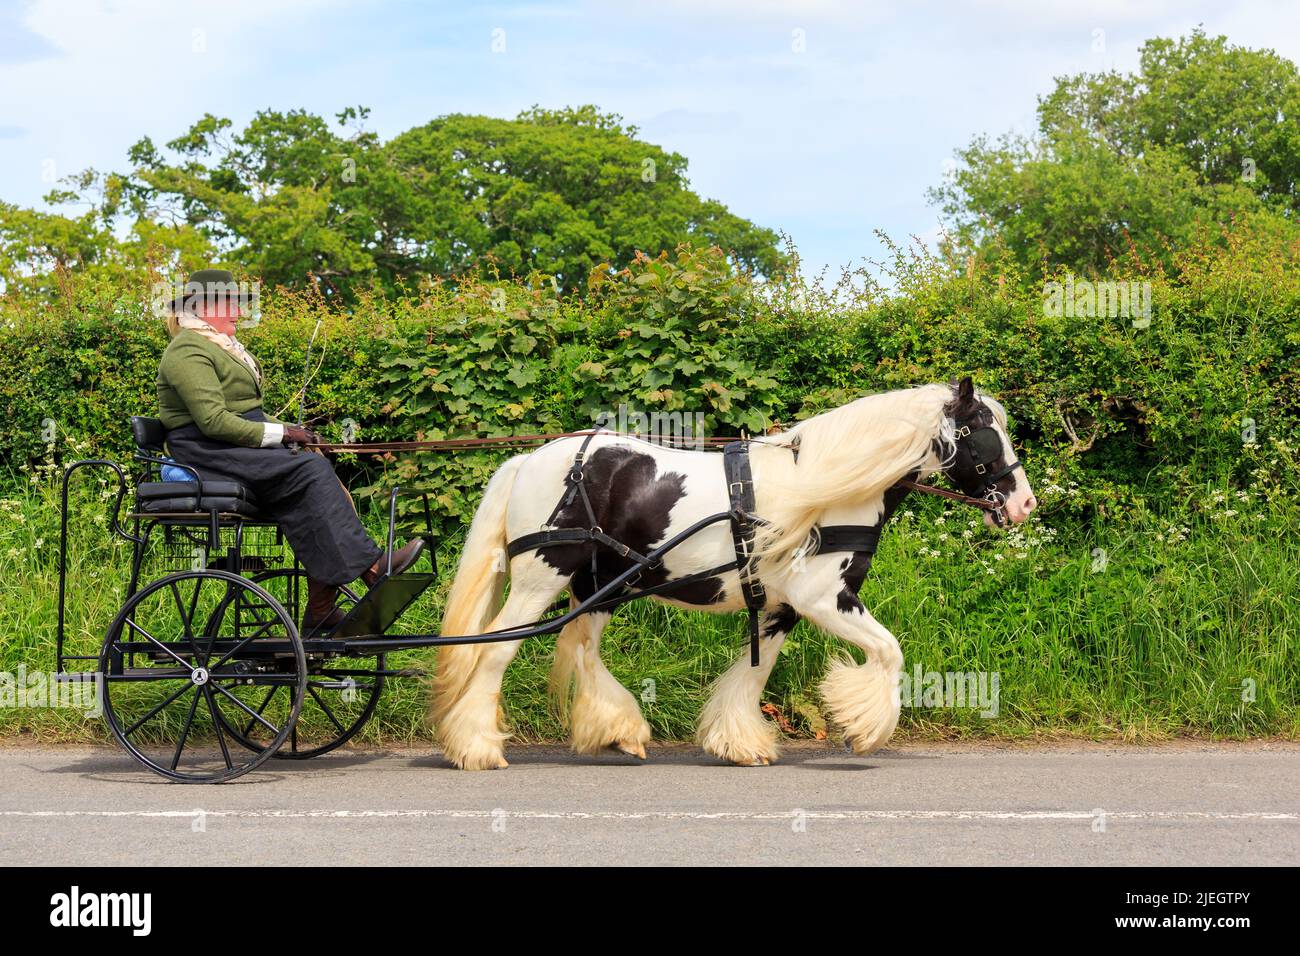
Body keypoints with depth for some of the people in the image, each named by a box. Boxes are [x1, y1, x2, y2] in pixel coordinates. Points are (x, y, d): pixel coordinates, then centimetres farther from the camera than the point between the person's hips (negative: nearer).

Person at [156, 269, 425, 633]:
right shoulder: (189, 351, -9)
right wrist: (278, 433, -17)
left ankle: (320, 609, -25)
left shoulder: (220, 346, 24)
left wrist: (285, 432, 8)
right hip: (210, 454, -9)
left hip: (237, 448, 9)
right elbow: (213, 421, -19)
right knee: (311, 470, -25)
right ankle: (370, 565, -25)